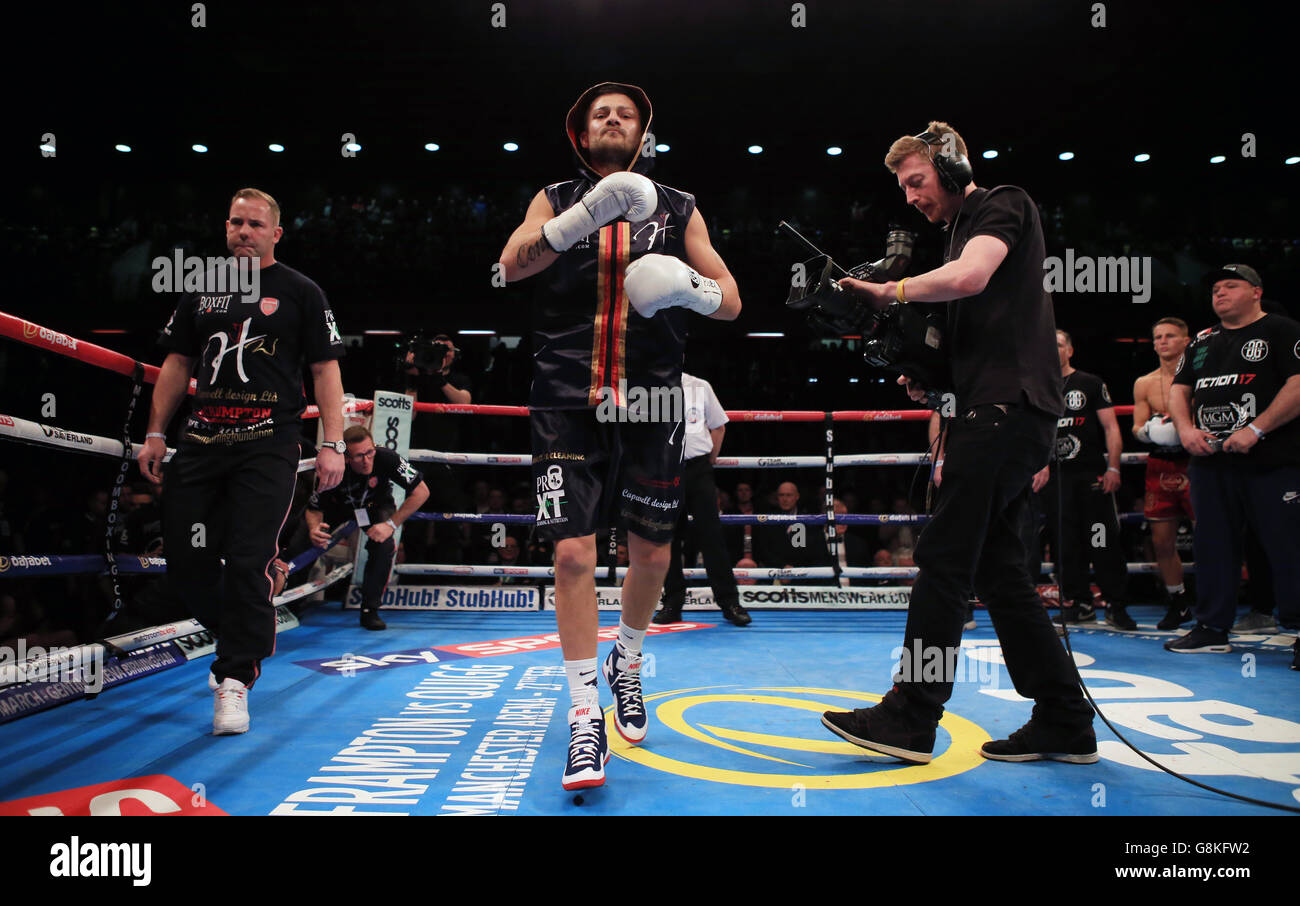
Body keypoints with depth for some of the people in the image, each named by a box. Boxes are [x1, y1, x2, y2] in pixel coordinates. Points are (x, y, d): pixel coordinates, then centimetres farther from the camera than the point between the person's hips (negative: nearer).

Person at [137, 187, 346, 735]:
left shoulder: (301, 293, 5)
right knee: (185, 565, 3)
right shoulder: (202, 290, 16)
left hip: (268, 446, -4)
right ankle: (244, 639, 28)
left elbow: (326, 370, 2)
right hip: (200, 443, 5)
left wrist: (332, 445, -7)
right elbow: (177, 364, 20)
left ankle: (234, 679, 0)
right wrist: (156, 433, 13)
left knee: (249, 562, -11)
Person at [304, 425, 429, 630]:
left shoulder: (386, 458, -36)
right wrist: (314, 529, -41)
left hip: (376, 507, -1)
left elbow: (421, 492, -28)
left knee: (383, 545, -29)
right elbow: (314, 509, -18)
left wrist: (391, 524, -29)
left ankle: (369, 611, -13)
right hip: (340, 508, 1)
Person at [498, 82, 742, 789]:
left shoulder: (678, 210, 13)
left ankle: (626, 664, 36)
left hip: (650, 402, 2)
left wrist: (690, 286, -13)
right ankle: (585, 717, 3)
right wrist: (590, 212, -22)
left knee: (651, 553, 8)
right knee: (572, 552, -9)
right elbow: (512, 264, -8)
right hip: (568, 403, -1)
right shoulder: (556, 201, 11)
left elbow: (731, 302, 10)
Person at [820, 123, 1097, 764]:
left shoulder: (1004, 204, 0)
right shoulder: (964, 230, 27)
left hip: (1006, 405, -10)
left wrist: (889, 292, -8)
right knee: (995, 565, 8)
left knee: (943, 557, -11)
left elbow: (970, 277, -20)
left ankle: (909, 718, -6)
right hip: (997, 409, 10)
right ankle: (1064, 722, 13)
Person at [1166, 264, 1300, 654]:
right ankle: (1211, 628, 18)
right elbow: (1179, 389, 18)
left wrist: (1255, 430, -18)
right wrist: (1186, 428, -1)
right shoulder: (1203, 341, 18)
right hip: (1210, 462, 6)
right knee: (1213, 546, 10)